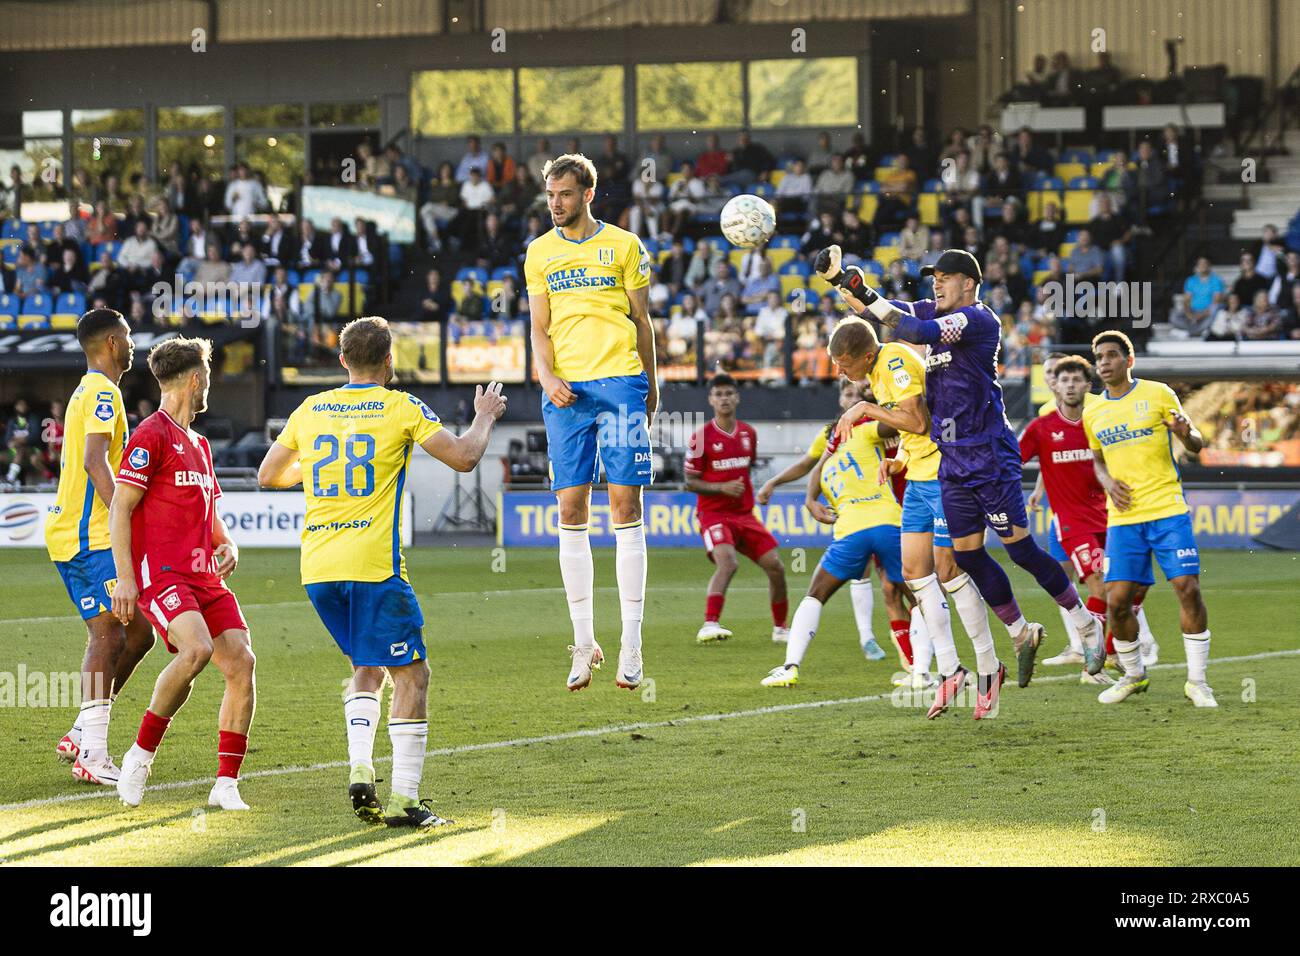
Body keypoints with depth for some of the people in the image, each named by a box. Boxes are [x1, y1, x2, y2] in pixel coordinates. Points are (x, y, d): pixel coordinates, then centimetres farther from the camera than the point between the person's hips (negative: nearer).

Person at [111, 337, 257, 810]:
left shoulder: (199, 445, 24)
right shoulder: (151, 436, -2)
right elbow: (119, 509, -7)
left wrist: (226, 545, 11)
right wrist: (124, 577, -15)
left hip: (205, 576, 8)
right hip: (160, 572, -8)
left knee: (241, 661, -9)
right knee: (197, 649, -30)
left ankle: (226, 785, -4)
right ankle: (141, 753, -14)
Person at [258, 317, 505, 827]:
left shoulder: (311, 410, 12)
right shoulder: (402, 408, -2)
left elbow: (267, 475, 21)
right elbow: (464, 457, -4)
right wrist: (485, 418, 14)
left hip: (317, 567, 6)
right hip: (373, 563, -5)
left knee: (367, 666, 22)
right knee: (411, 673, 1)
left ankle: (360, 770, 4)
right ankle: (403, 799, -7)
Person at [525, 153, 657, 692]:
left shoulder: (623, 246, 6)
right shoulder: (539, 253, 13)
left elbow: (641, 320, 11)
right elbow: (539, 328, 13)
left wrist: (650, 385, 11)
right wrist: (547, 377, -4)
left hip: (620, 381, -2)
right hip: (566, 390, 2)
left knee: (626, 507, -5)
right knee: (570, 510, -1)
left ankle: (631, 645, -4)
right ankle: (583, 642, 4)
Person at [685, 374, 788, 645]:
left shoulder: (748, 433, 8)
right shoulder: (702, 437, -9)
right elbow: (690, 482, -6)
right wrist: (722, 488, -19)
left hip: (745, 514, 6)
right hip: (714, 514, -6)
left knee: (775, 567, 1)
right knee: (728, 562, -31)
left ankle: (780, 629, 18)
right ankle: (709, 625, -35)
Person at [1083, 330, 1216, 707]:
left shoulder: (1158, 394, 0)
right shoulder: (1093, 414, 11)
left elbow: (1196, 445, 3)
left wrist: (1185, 433, -21)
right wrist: (1108, 482, 3)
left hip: (1168, 510, -3)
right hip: (1123, 518, 3)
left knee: (1188, 588, -12)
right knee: (1117, 601, -4)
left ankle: (1197, 681, -1)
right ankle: (1133, 676, 19)